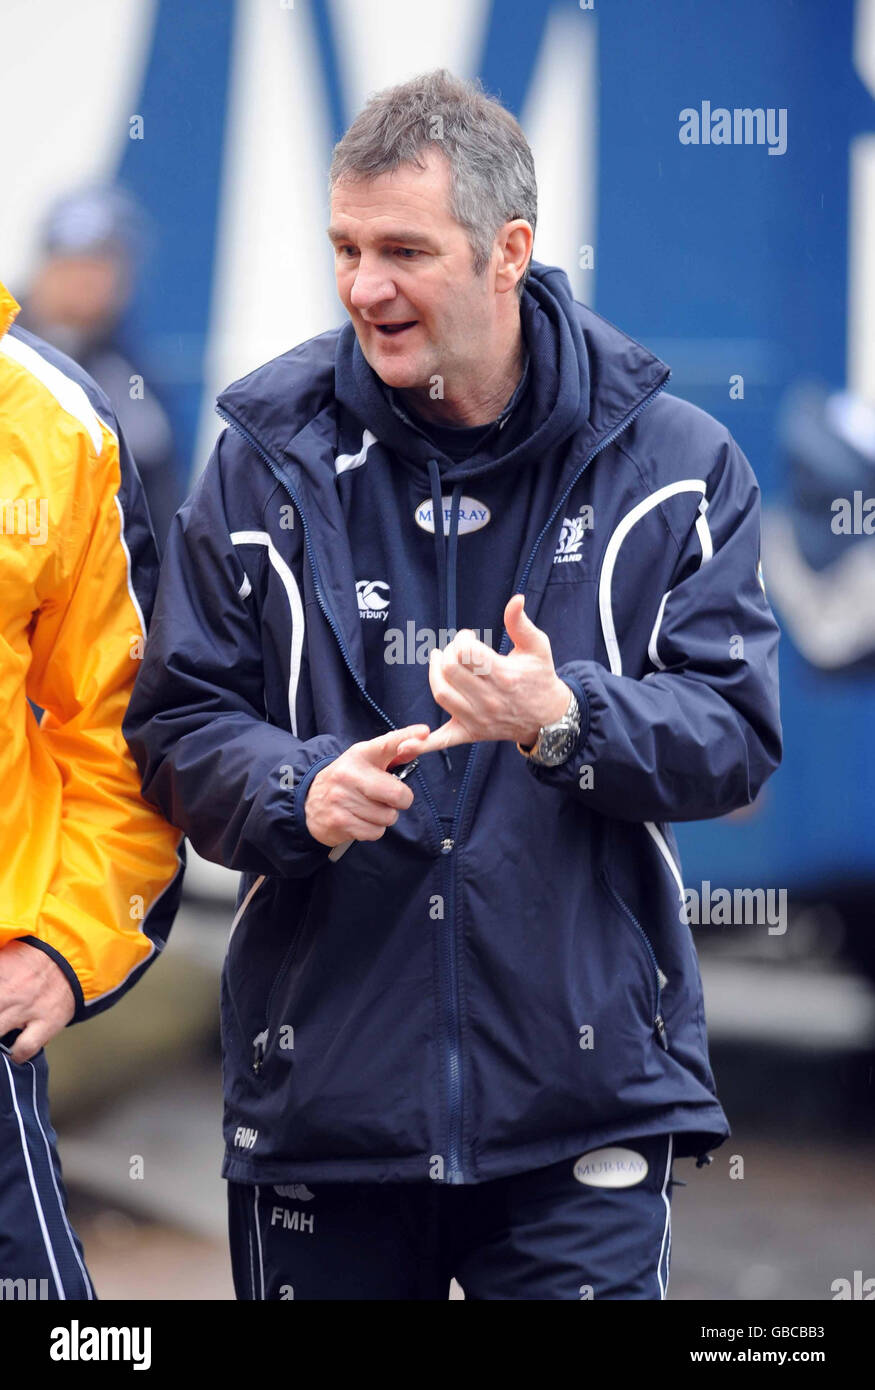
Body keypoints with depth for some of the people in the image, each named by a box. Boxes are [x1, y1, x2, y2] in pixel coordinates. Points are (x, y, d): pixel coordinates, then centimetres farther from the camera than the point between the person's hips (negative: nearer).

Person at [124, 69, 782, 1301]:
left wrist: (566, 721, -22)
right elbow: (178, 723, 6)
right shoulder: (272, 457, 5)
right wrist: (295, 794, -15)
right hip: (320, 1095, 2)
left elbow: (735, 731, -3)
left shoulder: (667, 464, 2)